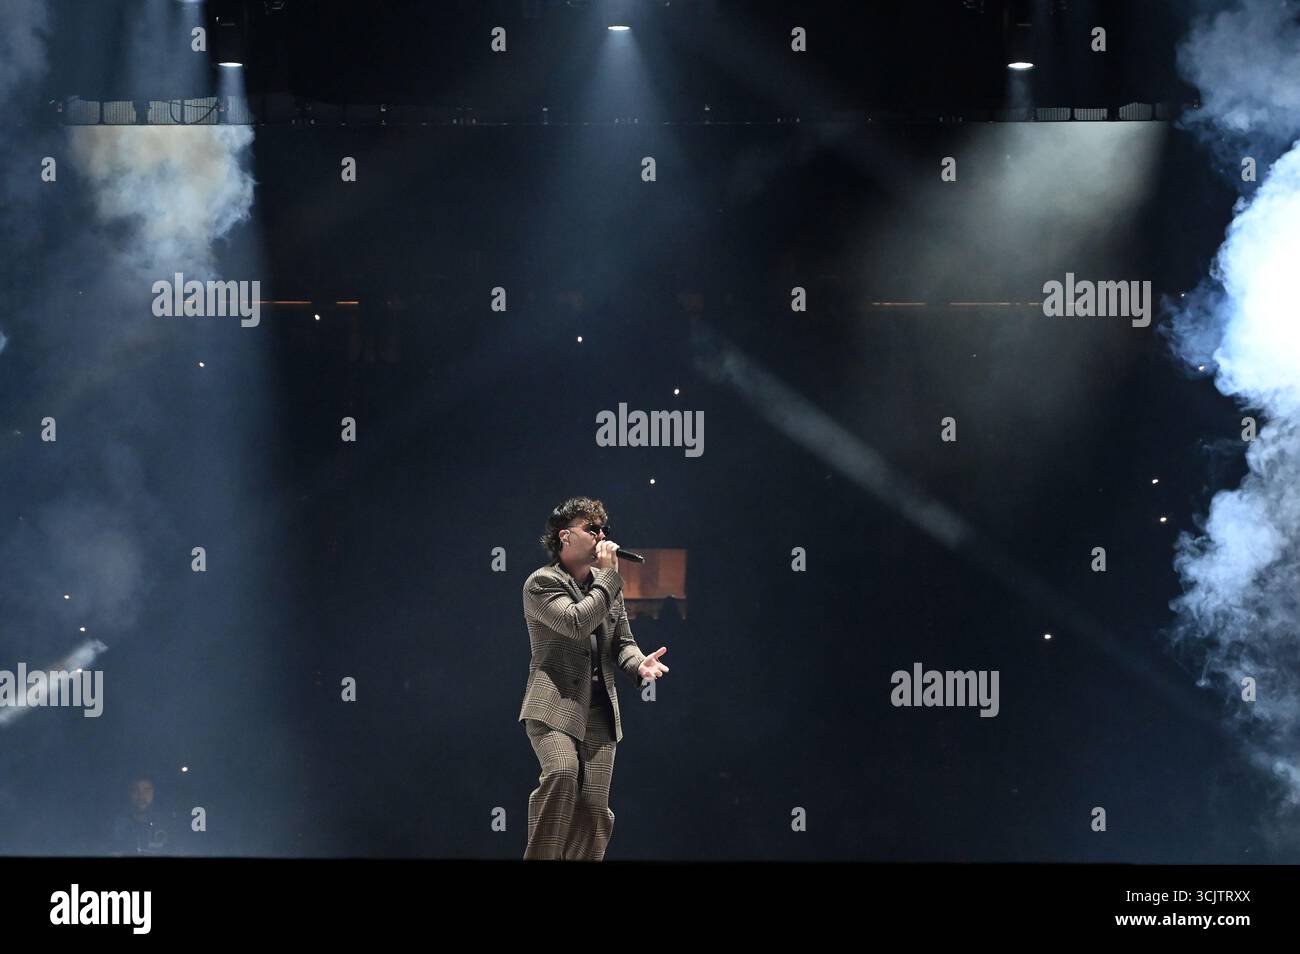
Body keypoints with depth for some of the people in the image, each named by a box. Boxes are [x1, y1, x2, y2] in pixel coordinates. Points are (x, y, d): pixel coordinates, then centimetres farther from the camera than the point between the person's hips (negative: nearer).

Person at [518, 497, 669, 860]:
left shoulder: (607, 585, 17)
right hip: (554, 706, -6)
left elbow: (621, 641, 20)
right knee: (562, 772, -32)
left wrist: (638, 664, -4)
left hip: (599, 711, 6)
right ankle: (540, 855, -22)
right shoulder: (541, 583, -4)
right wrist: (609, 576, -11)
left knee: (594, 811, 0)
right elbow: (577, 623, -20)